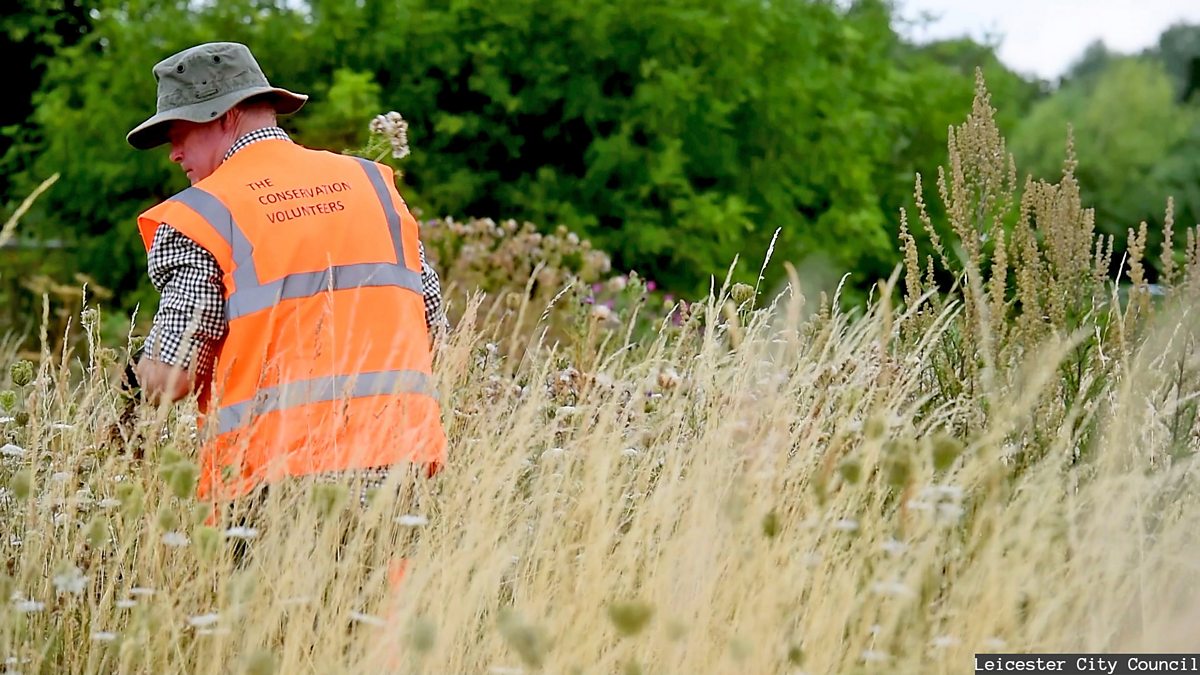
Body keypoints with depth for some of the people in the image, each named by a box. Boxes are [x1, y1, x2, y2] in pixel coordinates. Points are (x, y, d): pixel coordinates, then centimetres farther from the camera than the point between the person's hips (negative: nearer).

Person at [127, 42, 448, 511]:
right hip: (399, 453, 5)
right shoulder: (370, 180, 14)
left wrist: (148, 367, 16)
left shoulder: (201, 214, -1)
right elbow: (432, 323, 15)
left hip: (279, 470, -4)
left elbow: (168, 380, -6)